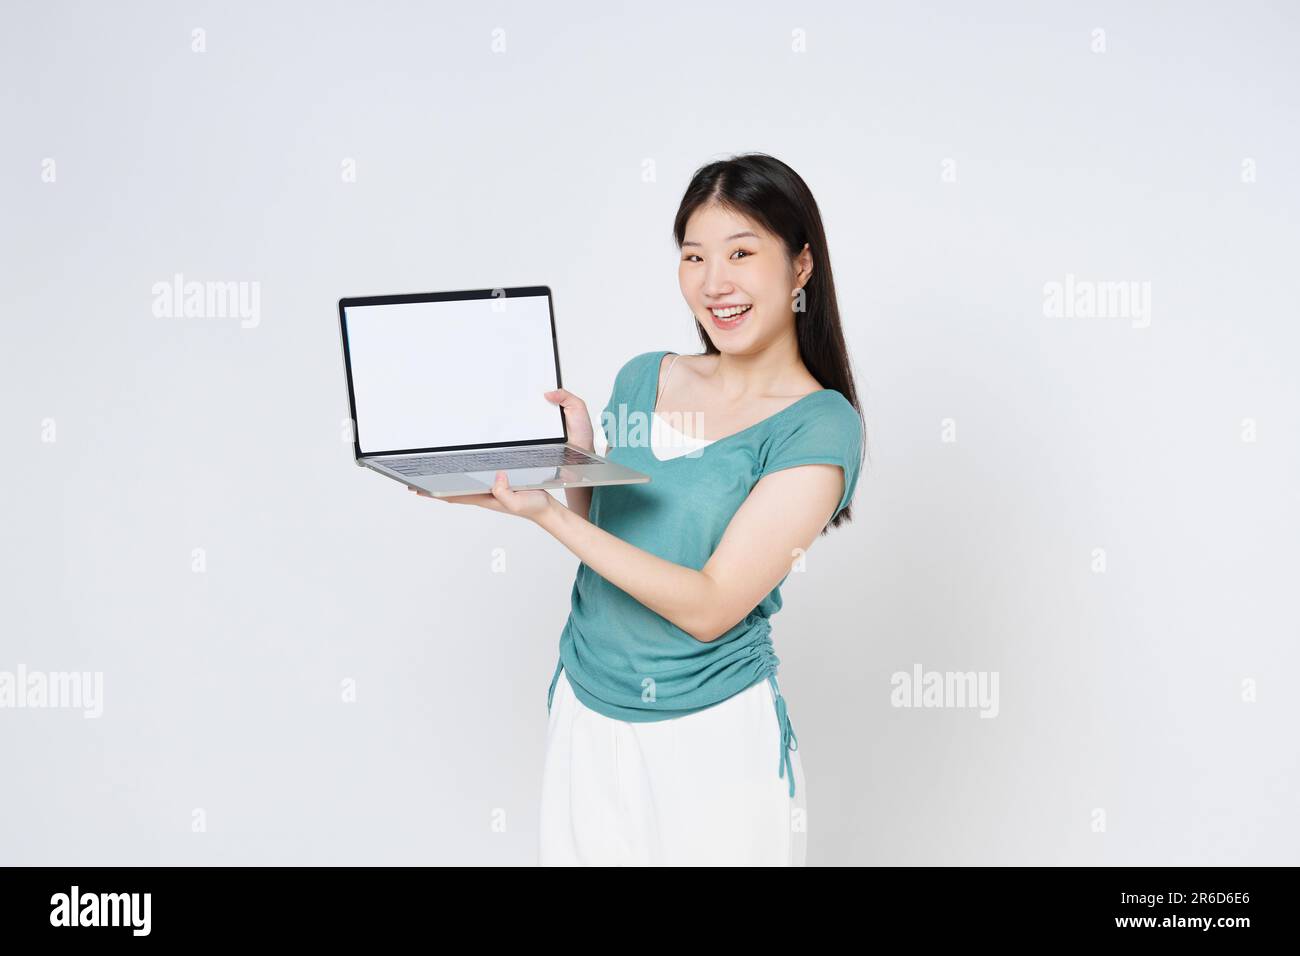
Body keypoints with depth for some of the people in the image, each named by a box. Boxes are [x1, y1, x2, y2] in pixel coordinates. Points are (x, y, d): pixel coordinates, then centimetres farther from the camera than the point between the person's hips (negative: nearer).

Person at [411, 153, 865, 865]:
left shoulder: (821, 426, -14)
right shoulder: (642, 379, 3)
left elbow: (710, 607, -20)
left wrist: (546, 513, -24)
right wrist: (579, 457, -6)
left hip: (712, 734, -5)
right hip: (583, 717, 5)